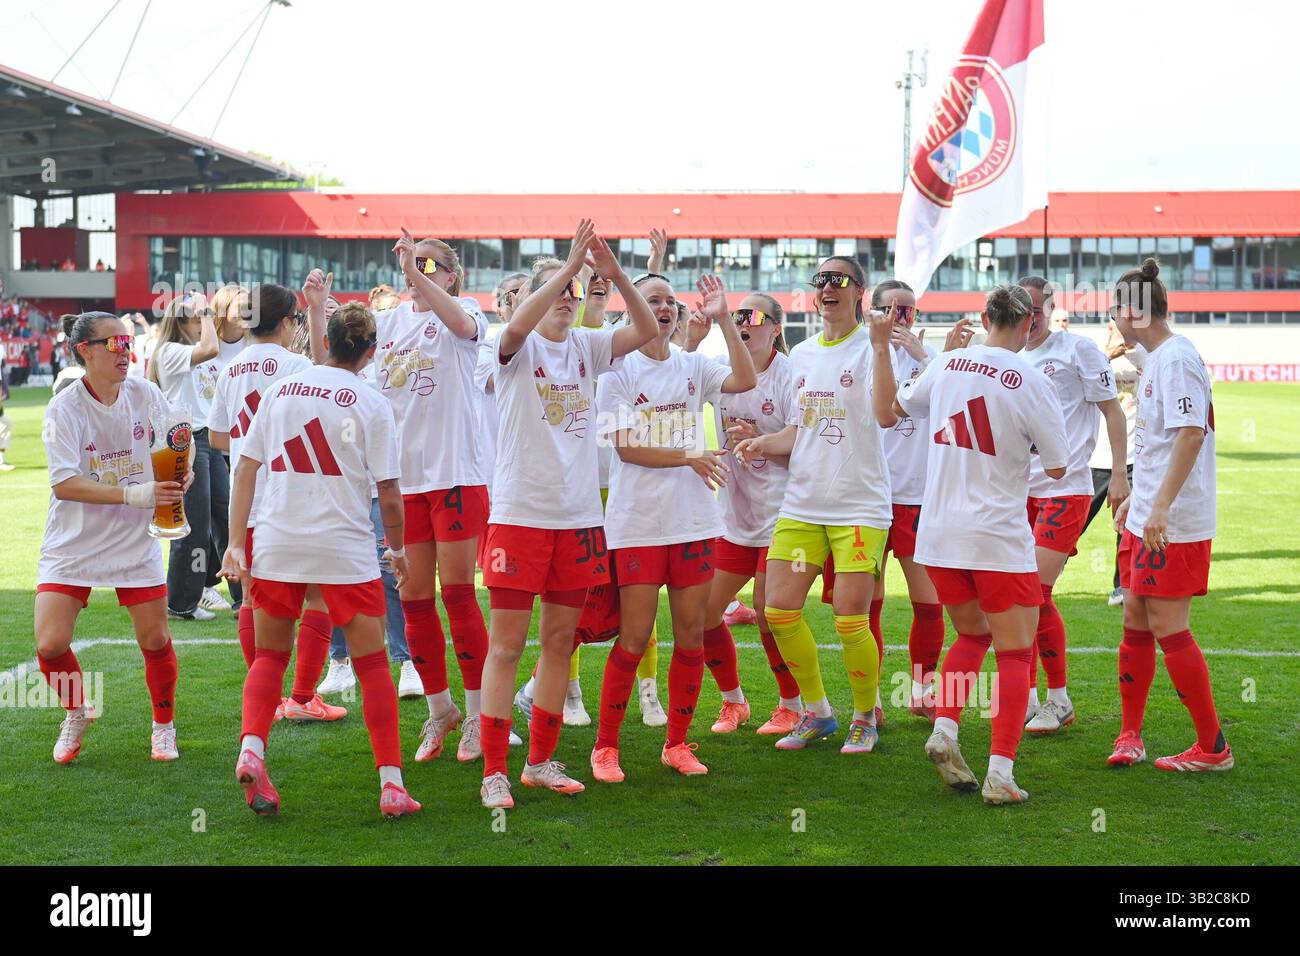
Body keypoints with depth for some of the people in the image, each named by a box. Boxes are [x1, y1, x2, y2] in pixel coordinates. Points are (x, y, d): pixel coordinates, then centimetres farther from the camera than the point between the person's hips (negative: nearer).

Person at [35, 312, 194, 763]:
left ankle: (164, 726, 25)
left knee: (155, 638, 2)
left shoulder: (145, 394, -4)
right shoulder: (63, 409, -15)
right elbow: (64, 484, -23)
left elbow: (178, 439, 11)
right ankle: (77, 712, 21)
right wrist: (134, 494, -32)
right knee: (50, 645, -10)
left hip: (135, 540, 2)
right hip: (72, 543, -2)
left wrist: (184, 471, -12)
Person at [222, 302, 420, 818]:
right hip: (345, 549, -3)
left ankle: (251, 749, -7)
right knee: (373, 664, 7)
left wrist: (236, 542, 7)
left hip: (275, 543, 3)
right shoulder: (372, 405, -2)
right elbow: (388, 493, -4)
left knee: (269, 656, 17)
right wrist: (397, 548, 12)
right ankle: (392, 785, 4)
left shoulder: (281, 389, 8)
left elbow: (246, 468, 5)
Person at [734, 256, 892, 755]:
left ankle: (865, 717, 16)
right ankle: (816, 711, 21)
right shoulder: (801, 354, 13)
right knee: (779, 610, 1)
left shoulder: (870, 348, -6)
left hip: (861, 505, -6)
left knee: (850, 621, -8)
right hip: (802, 503, 6)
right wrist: (763, 444, 2)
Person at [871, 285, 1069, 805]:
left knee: (971, 635, 24)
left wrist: (881, 347, 18)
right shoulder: (1030, 382, -11)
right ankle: (999, 774, -4)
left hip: (937, 532, 5)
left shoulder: (948, 363, 2)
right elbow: (1057, 468, -2)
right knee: (1014, 654, 4)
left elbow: (886, 412, 15)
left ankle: (944, 731, 6)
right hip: (998, 537, -5)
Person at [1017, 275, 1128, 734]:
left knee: (1036, 591, -12)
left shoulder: (1078, 348, -4)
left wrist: (1119, 474, -10)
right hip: (1020, 490, 6)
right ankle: (1028, 697, 15)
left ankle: (1059, 700, 1)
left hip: (1065, 488, -6)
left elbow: (1111, 409, -3)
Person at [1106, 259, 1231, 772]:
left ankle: (1212, 748, 4)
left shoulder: (1177, 358, -15)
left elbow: (1190, 434, -25)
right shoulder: (1156, 359, 15)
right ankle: (1129, 734, 22)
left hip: (1174, 524, -10)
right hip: (1146, 518, 10)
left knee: (1167, 626, -6)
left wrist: (1161, 506, -31)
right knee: (1135, 621, 12)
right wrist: (1135, 497, 28)